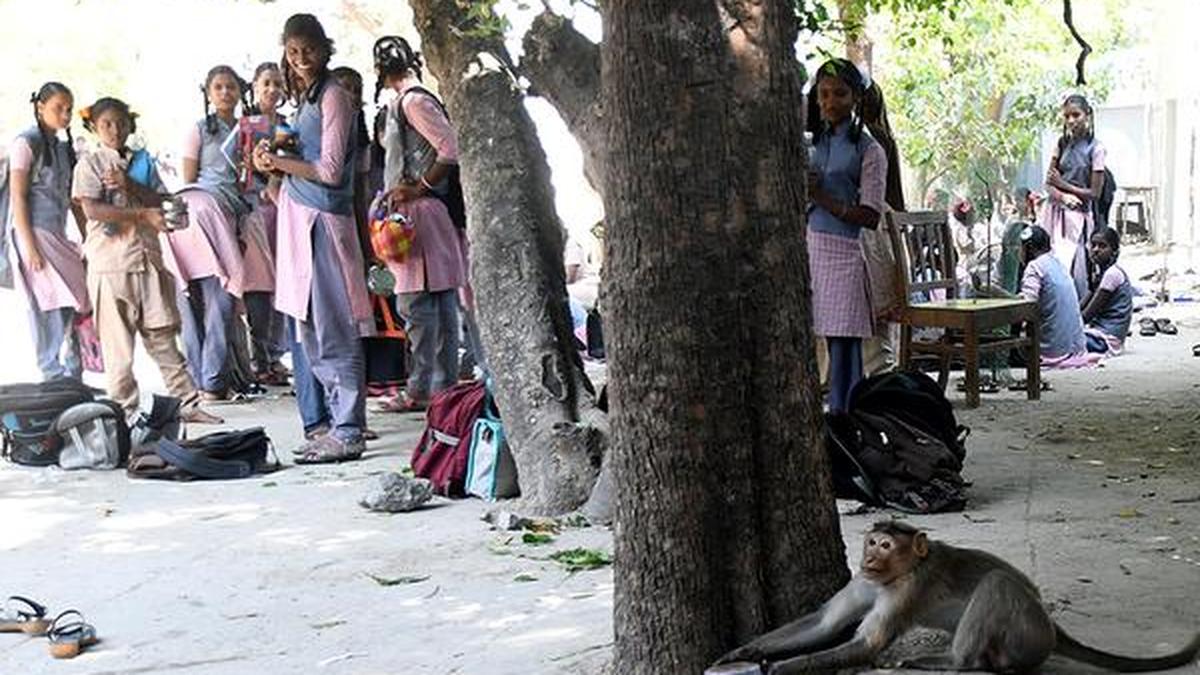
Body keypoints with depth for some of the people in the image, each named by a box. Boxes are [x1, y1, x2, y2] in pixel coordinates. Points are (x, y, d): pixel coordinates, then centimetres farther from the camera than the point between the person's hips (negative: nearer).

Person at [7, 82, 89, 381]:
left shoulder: (63, 147, 17)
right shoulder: (26, 143, -5)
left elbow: (74, 199, 18)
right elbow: (18, 198, -11)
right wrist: (30, 248, -17)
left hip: (58, 238, 7)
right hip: (35, 234, -7)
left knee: (69, 309, 4)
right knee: (50, 311, -9)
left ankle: (72, 383, 9)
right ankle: (55, 380, -4)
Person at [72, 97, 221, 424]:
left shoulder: (143, 161, 14)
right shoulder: (90, 163, 0)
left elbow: (162, 202, 4)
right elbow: (92, 209, -13)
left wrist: (129, 185, -11)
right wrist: (144, 214, -17)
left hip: (148, 256, 4)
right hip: (110, 264, -4)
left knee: (162, 335, 7)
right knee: (118, 343, 1)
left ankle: (187, 403, 8)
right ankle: (125, 409, 9)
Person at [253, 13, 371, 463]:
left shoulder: (332, 96, -8)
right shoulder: (305, 97, 18)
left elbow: (329, 171, -13)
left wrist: (279, 162, -4)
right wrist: (274, 164, 3)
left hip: (323, 220, -9)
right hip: (300, 220, 9)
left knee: (334, 332, -8)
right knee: (312, 331, 11)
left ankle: (348, 434, -5)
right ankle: (340, 424, 17)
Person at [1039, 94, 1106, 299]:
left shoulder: (1095, 149, -4)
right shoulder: (1062, 143, 9)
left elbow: (1095, 192, -6)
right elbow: (1049, 183, 6)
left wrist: (1064, 185, -6)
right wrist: (1063, 197, -13)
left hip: (1077, 215, -4)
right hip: (1055, 211, 4)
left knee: (1074, 268, -7)